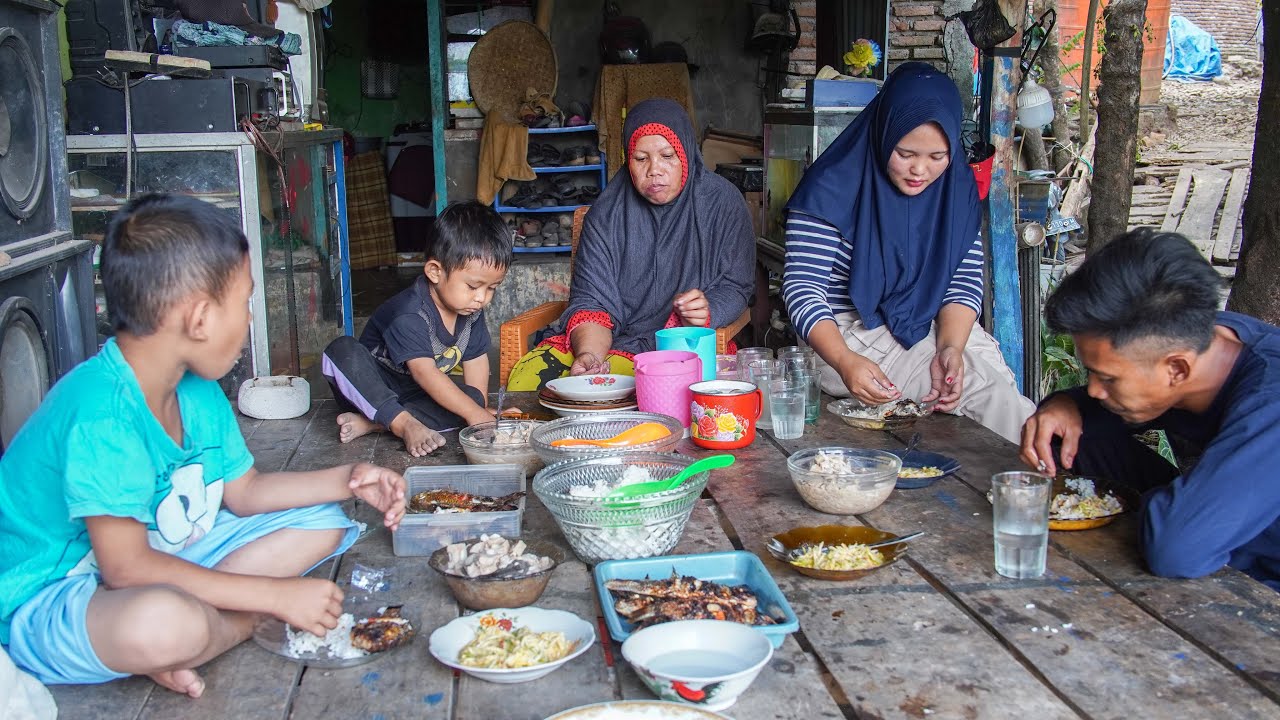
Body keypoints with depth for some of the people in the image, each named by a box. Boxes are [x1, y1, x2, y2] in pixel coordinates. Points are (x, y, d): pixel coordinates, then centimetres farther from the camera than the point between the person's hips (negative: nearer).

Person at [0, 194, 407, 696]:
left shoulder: (197, 391, -1)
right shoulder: (104, 409, -30)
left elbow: (243, 492, 12)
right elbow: (127, 568, -29)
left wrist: (348, 481, -1)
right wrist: (278, 594, -27)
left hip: (160, 558, 10)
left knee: (322, 524, 7)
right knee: (165, 623, -43)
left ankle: (200, 620, -8)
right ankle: (240, 626, -9)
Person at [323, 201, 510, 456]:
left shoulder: (472, 310, -5)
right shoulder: (409, 315, -29)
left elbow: (476, 358, 0)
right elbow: (425, 373, -36)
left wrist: (479, 407, -13)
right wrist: (473, 412, -40)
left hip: (419, 394, 6)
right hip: (370, 387, -6)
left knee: (471, 396, -22)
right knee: (341, 351, -33)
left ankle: (371, 422, -27)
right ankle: (405, 424, -39)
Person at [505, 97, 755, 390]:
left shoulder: (723, 202, -1)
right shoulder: (607, 212, 1)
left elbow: (735, 286, 2)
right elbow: (592, 300, -5)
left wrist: (707, 311, -22)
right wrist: (589, 354, -26)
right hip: (609, 336, 3)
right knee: (524, 379, -21)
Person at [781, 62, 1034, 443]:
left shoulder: (958, 188, 4)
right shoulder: (832, 191, -13)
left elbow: (964, 283, 3)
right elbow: (803, 289, -15)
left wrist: (949, 349, -18)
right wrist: (845, 362, -32)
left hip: (933, 331, 5)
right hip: (845, 336, -5)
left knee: (1003, 400, -20)